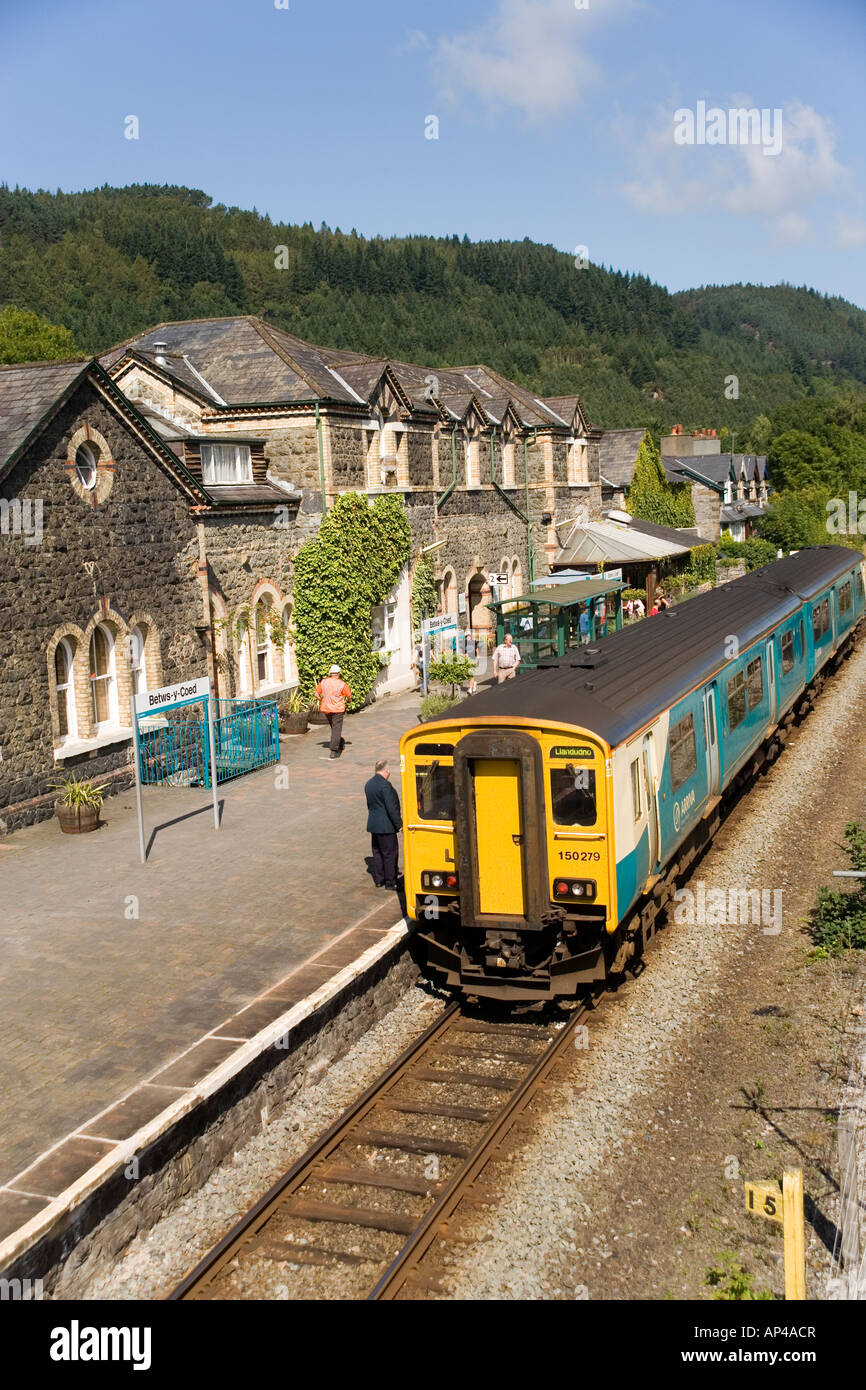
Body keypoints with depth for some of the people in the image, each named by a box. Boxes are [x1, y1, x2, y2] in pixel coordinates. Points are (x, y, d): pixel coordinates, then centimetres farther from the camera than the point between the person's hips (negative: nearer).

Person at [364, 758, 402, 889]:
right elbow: (391, 808, -22)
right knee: (390, 854, 2)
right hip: (386, 826, -8)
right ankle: (390, 882, 8)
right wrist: (399, 824, -13)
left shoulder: (368, 784, 7)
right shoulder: (385, 785, -21)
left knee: (377, 853, 16)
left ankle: (378, 880, 23)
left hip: (373, 825, 8)